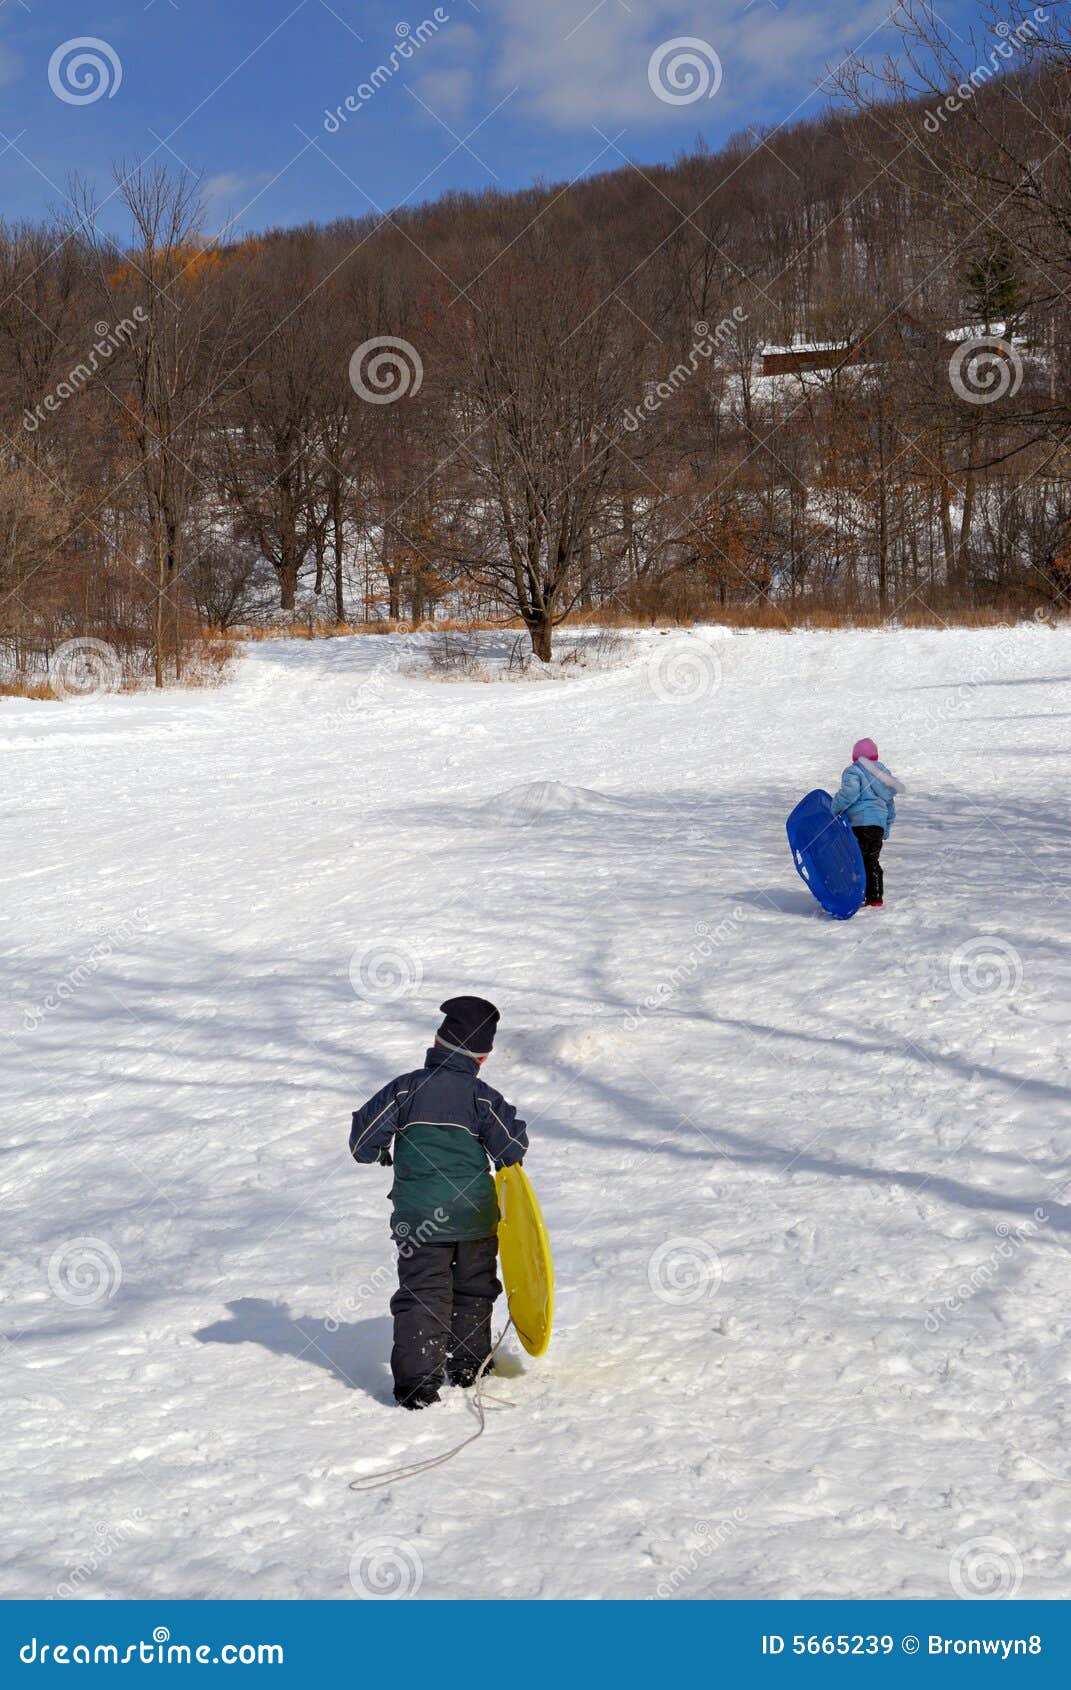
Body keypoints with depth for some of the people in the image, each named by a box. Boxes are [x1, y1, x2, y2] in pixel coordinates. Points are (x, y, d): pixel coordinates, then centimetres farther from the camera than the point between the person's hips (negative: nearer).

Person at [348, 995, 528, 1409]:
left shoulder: (405, 1088, -4)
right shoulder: (482, 1096, -4)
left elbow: (363, 1133, -3)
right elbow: (514, 1145, -6)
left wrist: (375, 1153, 19)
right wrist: (506, 1163, 18)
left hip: (418, 1215, -1)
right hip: (475, 1213, 1)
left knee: (421, 1294, 1)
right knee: (473, 1288, 20)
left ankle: (417, 1382, -10)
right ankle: (467, 1365, 30)